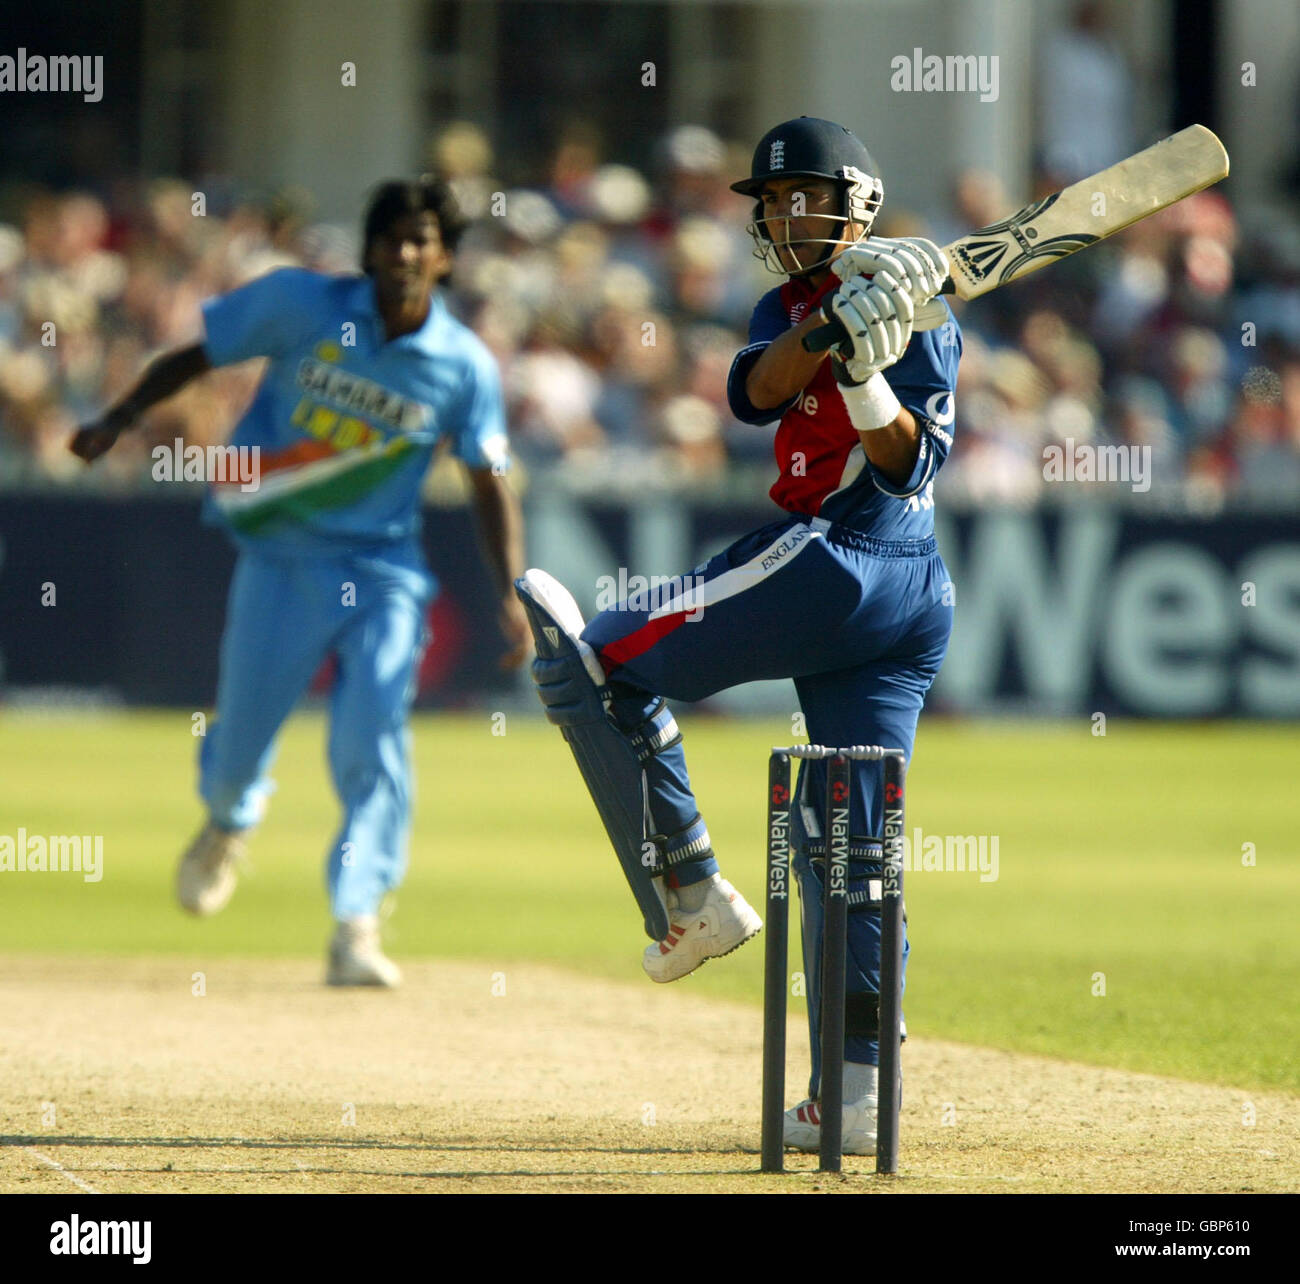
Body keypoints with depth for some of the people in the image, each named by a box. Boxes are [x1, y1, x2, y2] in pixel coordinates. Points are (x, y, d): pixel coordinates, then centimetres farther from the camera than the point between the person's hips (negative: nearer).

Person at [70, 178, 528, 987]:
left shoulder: (464, 367, -8)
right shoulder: (299, 305, -9)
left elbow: (491, 486, -4)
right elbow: (197, 356, 2)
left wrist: (512, 595, -14)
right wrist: (119, 422, -8)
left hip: (384, 576, 0)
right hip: (281, 561, 0)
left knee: (374, 747, -15)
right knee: (243, 730, 7)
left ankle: (357, 926, -11)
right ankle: (229, 822, 44)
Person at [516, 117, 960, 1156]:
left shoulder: (913, 303, -3)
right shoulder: (787, 308, 21)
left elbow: (910, 464, -12)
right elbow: (753, 393, -2)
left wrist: (865, 370, -28)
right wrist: (834, 324, -19)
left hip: (835, 560, -9)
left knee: (596, 661, -6)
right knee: (845, 842, 7)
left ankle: (692, 894, -6)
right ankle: (854, 1092, 5)